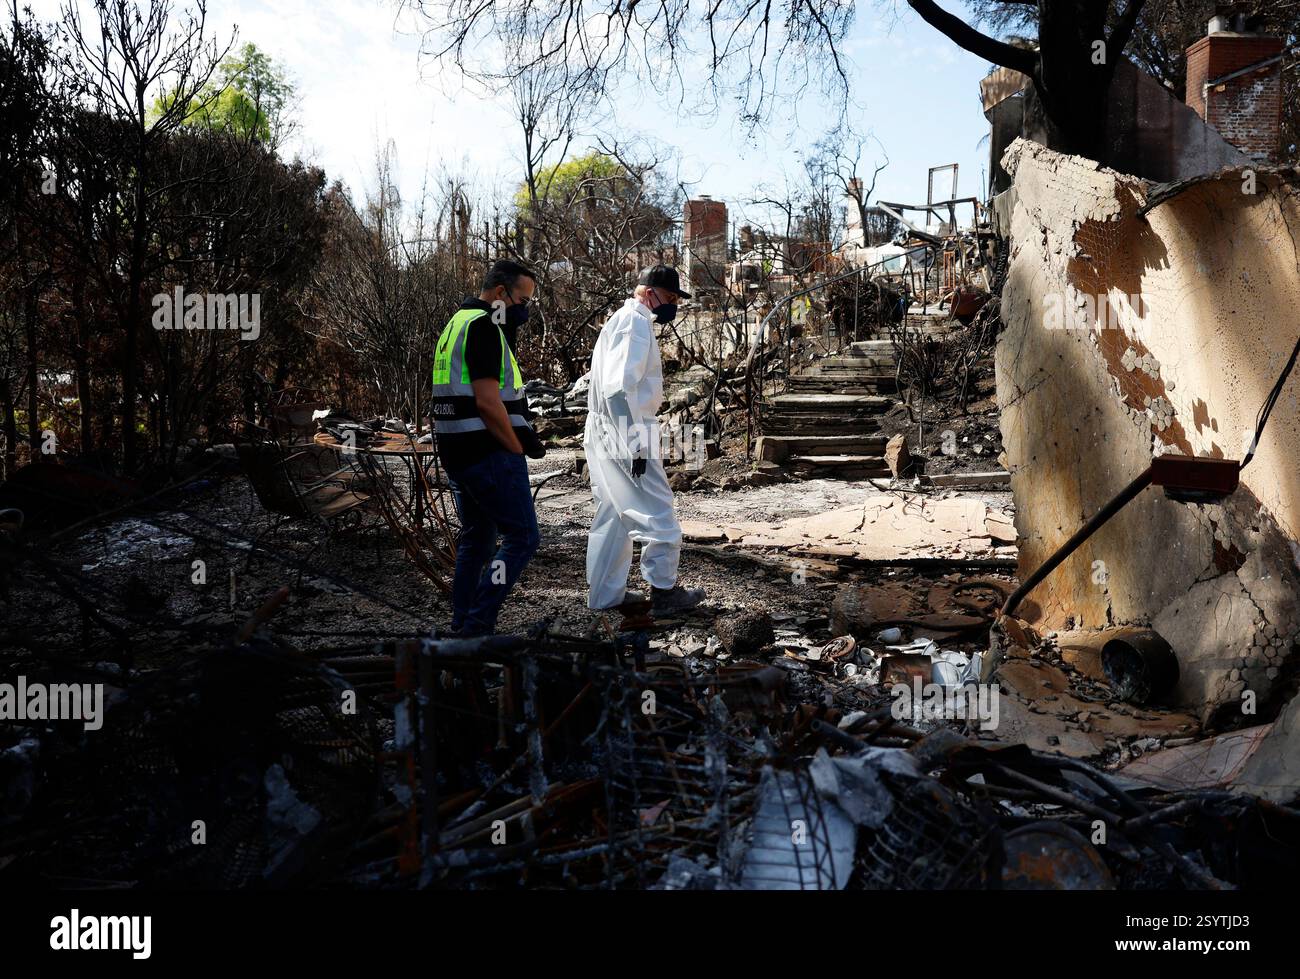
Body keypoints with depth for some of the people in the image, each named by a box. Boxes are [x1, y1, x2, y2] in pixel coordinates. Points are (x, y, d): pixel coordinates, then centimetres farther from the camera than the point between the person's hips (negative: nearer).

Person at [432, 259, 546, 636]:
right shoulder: (484, 326, -13)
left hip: (456, 452, 10)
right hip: (489, 452, -10)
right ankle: (478, 626, -7)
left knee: (475, 539, 17)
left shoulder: (457, 323, 19)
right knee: (522, 538, -5)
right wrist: (518, 448, -9)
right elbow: (488, 402, -21)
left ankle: (462, 628, 20)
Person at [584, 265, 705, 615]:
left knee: (613, 514, 15)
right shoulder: (636, 323, -14)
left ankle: (604, 595, 21)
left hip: (604, 437, 10)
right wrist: (634, 447, -23)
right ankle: (663, 591, 7)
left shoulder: (620, 320, 19)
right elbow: (618, 389, -23)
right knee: (657, 512, -1)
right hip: (624, 435, -10)